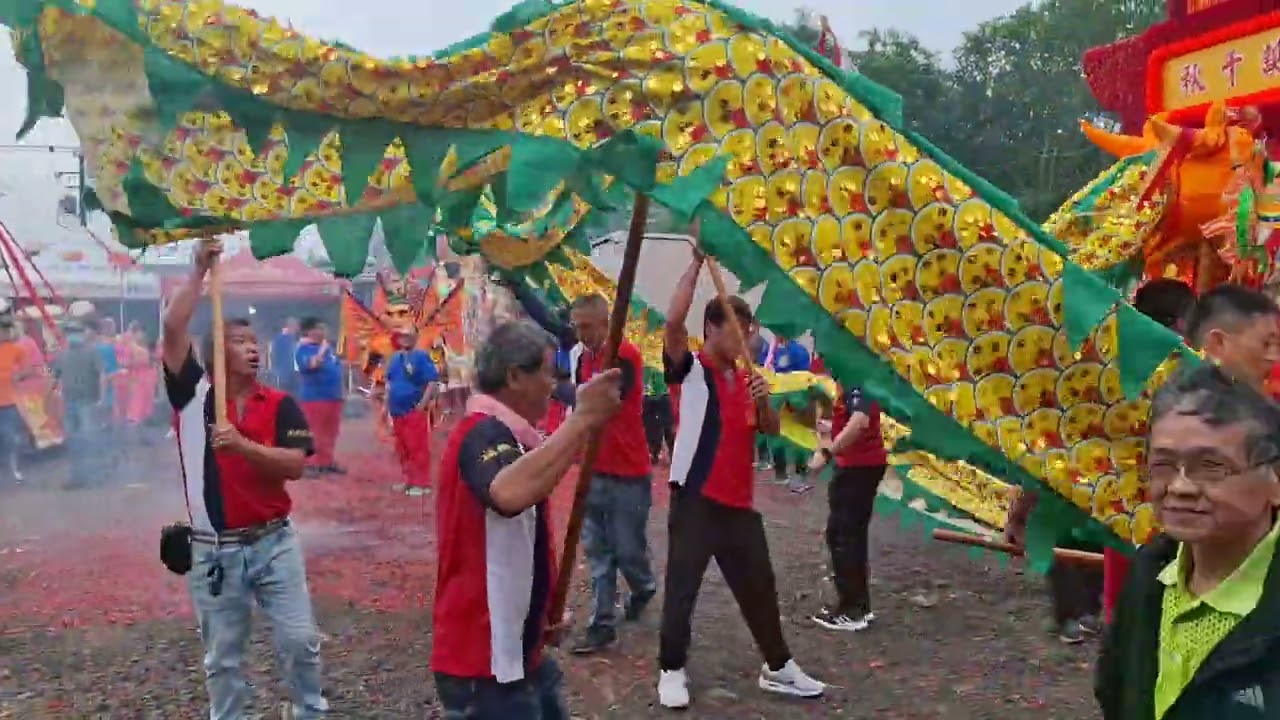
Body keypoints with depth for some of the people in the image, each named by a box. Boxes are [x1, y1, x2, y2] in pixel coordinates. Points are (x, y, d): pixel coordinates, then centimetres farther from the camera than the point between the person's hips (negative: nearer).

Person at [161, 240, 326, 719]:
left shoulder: (280, 405, 0)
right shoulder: (194, 395, -2)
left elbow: (295, 465, -12)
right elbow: (173, 330, -13)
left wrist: (243, 446, -24)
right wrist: (200, 272, -13)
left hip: (274, 542, 1)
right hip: (213, 550, 0)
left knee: (299, 639, 5)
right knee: (222, 656, 12)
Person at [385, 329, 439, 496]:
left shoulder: (421, 356, -10)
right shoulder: (395, 358, 14)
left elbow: (433, 380, -17)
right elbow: (389, 382, 24)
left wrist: (423, 404, -19)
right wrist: (387, 404, 17)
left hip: (415, 410, -8)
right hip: (397, 411, 8)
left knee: (418, 447, -8)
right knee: (402, 448, 14)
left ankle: (420, 482, -4)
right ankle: (407, 480, 24)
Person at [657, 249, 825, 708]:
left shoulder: (745, 378, 13)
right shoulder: (689, 370, -5)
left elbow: (771, 430, 12)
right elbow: (674, 322, -22)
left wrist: (763, 400, -10)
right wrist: (697, 261, -20)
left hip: (739, 502, 6)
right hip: (695, 500, -6)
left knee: (759, 587, 14)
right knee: (682, 588, 2)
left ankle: (778, 668, 28)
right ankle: (671, 670, 17)